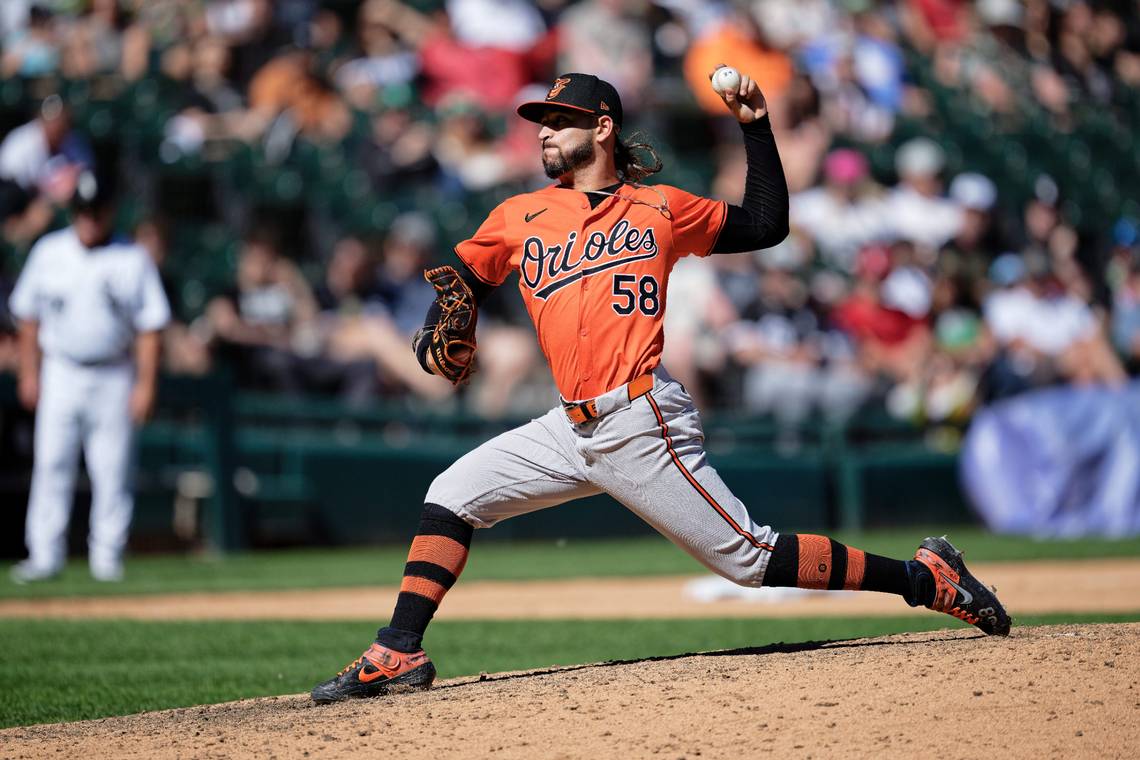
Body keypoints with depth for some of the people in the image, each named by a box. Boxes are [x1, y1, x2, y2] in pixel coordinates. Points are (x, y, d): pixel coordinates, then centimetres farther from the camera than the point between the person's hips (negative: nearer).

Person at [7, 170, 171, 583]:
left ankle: (107, 556, 8)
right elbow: (29, 316, 9)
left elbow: (150, 326, -3)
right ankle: (45, 555, 1)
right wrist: (29, 374, 5)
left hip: (114, 377, -1)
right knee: (51, 463, -2)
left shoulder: (133, 259, -3)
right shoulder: (48, 252, 3)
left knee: (112, 468, 0)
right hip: (61, 373, 1)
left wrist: (145, 385, -9)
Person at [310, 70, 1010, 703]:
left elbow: (768, 226, 12)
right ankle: (399, 655, 0)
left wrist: (755, 126, 6)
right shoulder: (520, 218, 13)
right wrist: (437, 336, 2)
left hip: (643, 426, -5)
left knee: (750, 557, -8)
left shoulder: (661, 208, 5)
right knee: (453, 495, -3)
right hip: (572, 429, 5)